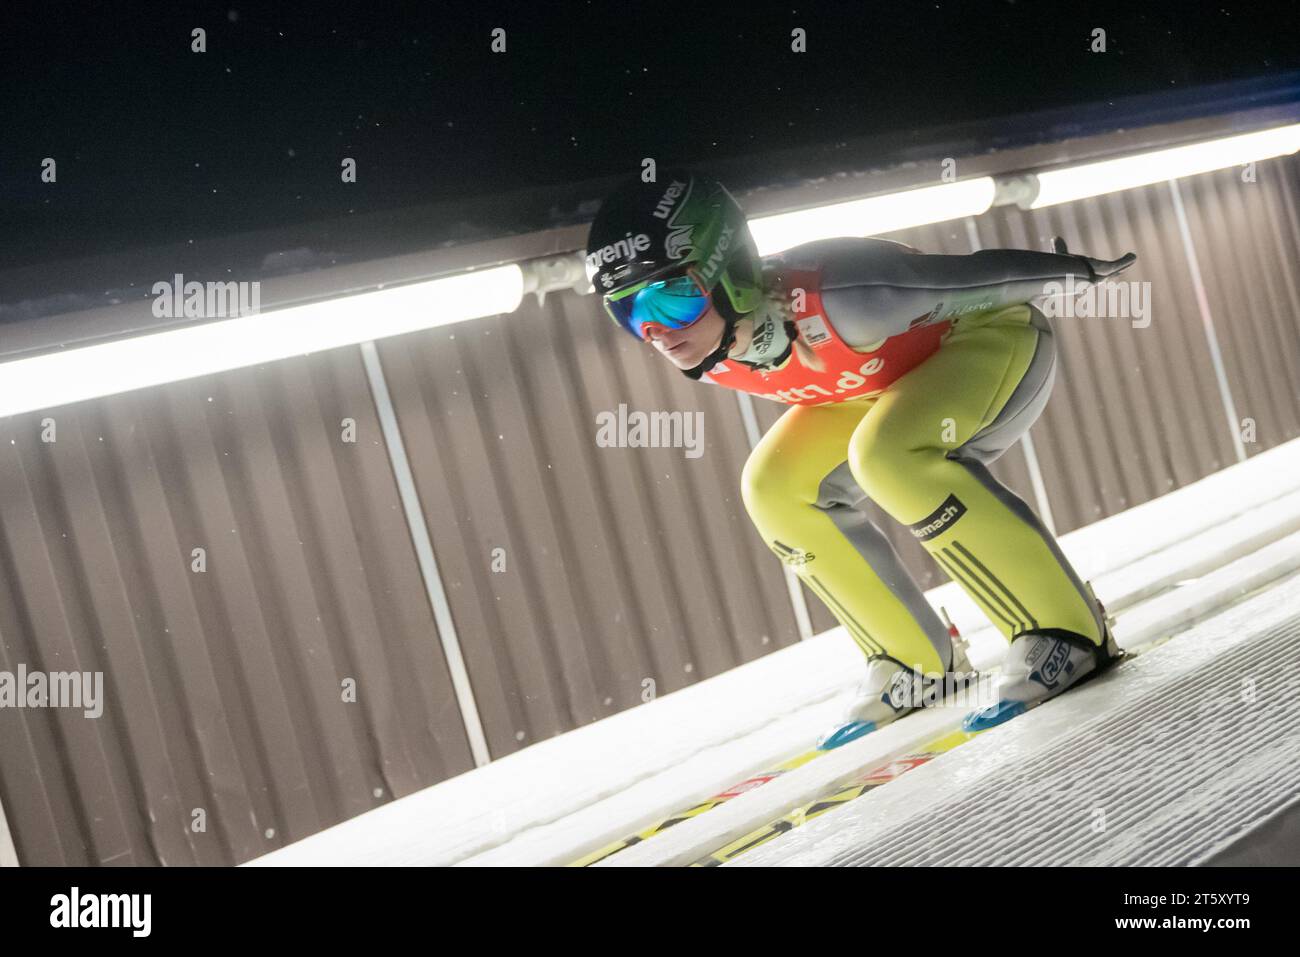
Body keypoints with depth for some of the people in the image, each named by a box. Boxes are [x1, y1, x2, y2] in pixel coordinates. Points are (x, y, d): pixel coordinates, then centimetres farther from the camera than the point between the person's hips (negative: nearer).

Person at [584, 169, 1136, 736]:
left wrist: (1073, 270, -10)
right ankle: (915, 662, 8)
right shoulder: (709, 357, -18)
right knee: (776, 488, -4)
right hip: (890, 375, 8)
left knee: (886, 453, -33)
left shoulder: (830, 303, -40)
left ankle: (1065, 633, -23)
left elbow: (972, 277, -25)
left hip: (996, 336, -8)